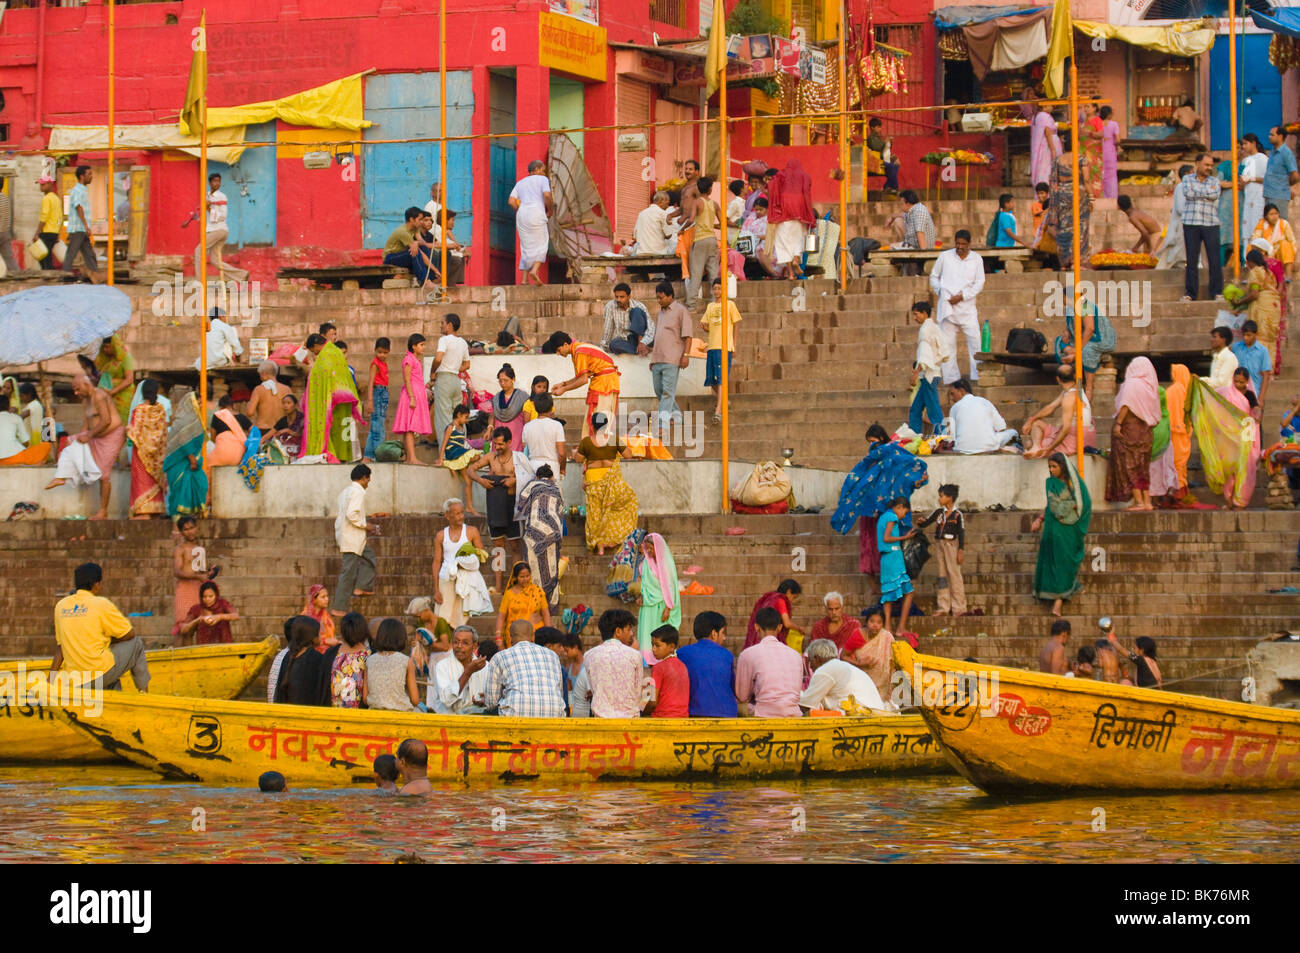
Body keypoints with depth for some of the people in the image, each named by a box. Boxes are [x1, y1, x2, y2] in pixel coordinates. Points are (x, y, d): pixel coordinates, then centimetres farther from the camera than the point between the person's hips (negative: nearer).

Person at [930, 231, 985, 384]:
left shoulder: (976, 260, 5)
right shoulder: (945, 257, 6)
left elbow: (979, 284, 1)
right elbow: (934, 276, 17)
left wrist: (962, 296, -10)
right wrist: (939, 291, 1)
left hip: (967, 306, 0)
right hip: (947, 306, 0)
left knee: (975, 340, -8)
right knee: (947, 343, 1)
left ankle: (978, 376, -4)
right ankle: (951, 378, 5)